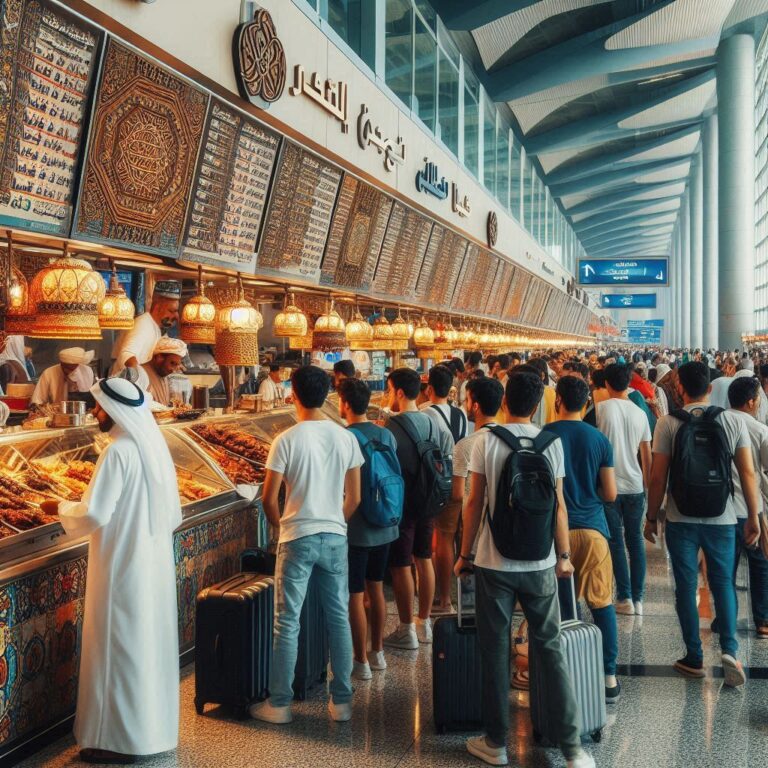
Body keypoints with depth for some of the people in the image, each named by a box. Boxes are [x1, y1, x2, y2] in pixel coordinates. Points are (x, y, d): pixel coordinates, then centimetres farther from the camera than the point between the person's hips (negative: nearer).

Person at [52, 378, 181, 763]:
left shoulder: (118, 452, -18)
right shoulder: (155, 446, 7)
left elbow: (94, 514, -20)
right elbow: (173, 515, 13)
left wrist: (64, 508, -2)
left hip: (123, 568, -8)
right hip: (156, 563, 8)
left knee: (119, 648, 2)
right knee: (152, 644, 16)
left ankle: (121, 739, 10)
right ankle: (155, 727, 27)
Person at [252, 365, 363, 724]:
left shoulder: (287, 441, -11)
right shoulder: (346, 438, 0)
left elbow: (269, 499, -7)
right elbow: (354, 498, 4)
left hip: (297, 539, -3)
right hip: (335, 538, 4)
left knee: (287, 622, 6)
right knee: (339, 618, 12)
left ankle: (279, 704, 13)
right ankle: (341, 701, 19)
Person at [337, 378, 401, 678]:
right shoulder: (387, 435, 1)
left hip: (356, 530, -7)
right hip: (384, 527, 7)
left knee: (355, 596, 4)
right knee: (376, 589, 19)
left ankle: (361, 662, 12)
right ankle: (377, 652, 30)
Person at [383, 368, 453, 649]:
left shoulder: (392, 428, -18)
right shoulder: (433, 424, 2)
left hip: (400, 506, -7)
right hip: (427, 502, 7)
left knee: (400, 565, 4)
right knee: (424, 559, 17)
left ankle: (407, 631, 12)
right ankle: (424, 623, 28)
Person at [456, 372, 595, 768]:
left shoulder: (486, 439, -6)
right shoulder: (551, 442, -1)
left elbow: (474, 502, -5)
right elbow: (558, 504, 0)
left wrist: (465, 554, 4)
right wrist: (564, 555, 11)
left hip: (494, 562, -1)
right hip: (540, 563, 2)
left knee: (495, 651, 9)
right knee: (551, 649, 8)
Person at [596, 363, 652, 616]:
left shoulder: (601, 408, -7)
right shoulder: (639, 413, 4)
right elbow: (647, 456, 10)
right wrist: (647, 484, 21)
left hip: (608, 485, -3)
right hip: (635, 486, 3)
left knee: (616, 541, 4)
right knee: (635, 540, 11)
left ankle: (625, 598, 5)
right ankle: (638, 598, 14)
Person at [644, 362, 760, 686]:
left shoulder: (668, 423, -7)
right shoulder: (734, 421, -2)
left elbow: (658, 476, -7)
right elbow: (748, 473, -2)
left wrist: (652, 517, 4)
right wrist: (753, 516, 6)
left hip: (681, 519, -1)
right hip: (722, 518, 1)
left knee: (686, 586, 9)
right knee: (723, 583, 13)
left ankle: (694, 657, 14)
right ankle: (729, 648, -4)